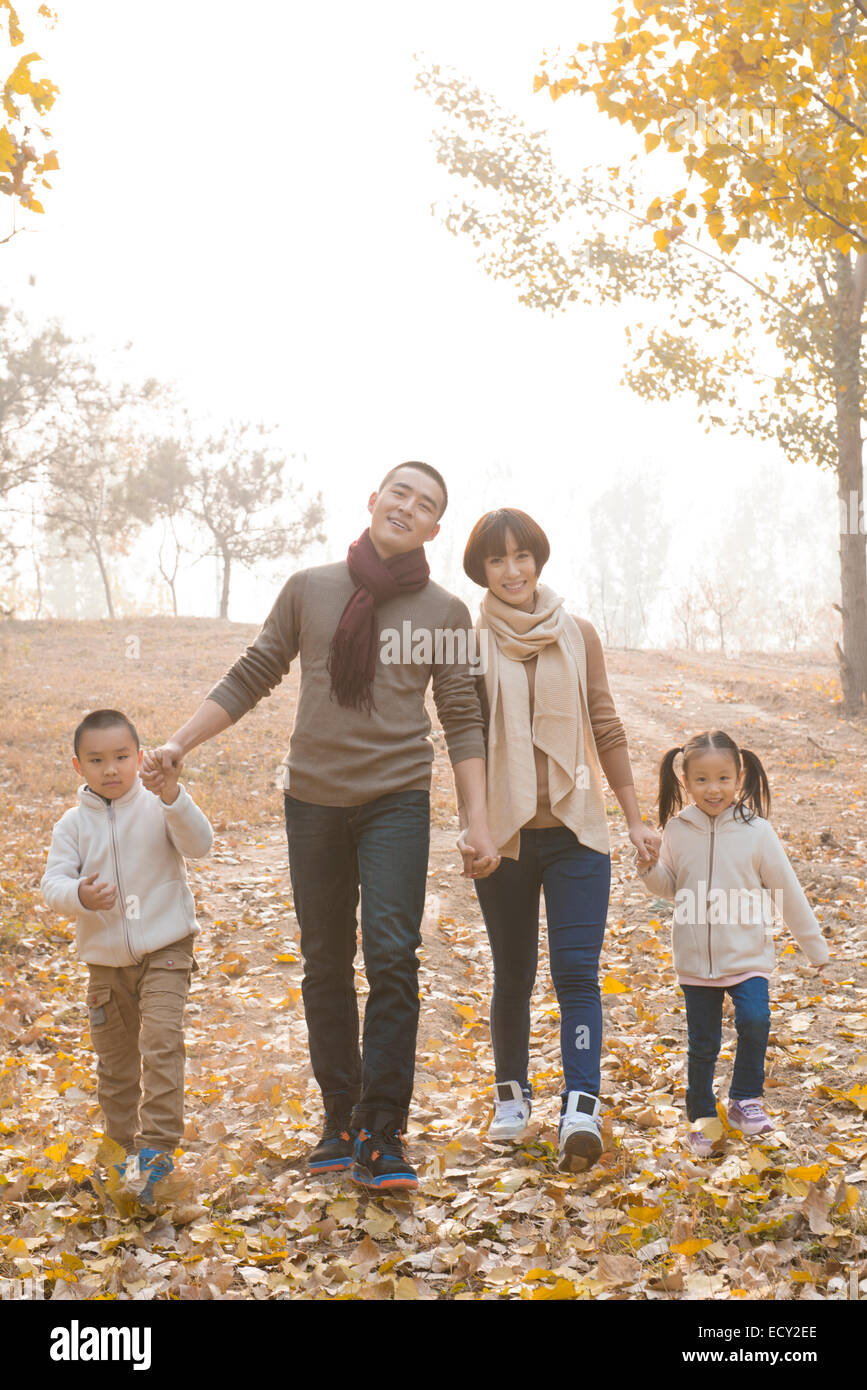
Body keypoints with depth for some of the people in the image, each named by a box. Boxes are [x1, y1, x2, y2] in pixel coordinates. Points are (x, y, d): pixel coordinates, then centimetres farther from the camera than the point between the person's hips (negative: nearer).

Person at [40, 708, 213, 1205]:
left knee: (161, 1039, -20)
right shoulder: (74, 824, 0)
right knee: (115, 1060, 13)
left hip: (165, 950, -3)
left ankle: (159, 1144, -15)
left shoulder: (158, 808, -5)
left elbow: (199, 844, -20)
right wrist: (79, 896, -29)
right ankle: (127, 1148, 29)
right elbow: (53, 884, -6)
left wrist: (174, 796, -35)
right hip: (106, 960, 3)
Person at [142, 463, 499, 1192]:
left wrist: (480, 817, -4)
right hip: (314, 798, 2)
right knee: (325, 967, 8)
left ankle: (380, 1137, -7)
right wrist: (180, 742, 2)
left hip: (398, 799, -2)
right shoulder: (310, 590, 5)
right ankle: (341, 1119, 22)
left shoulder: (444, 611, 3)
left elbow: (462, 720, 3)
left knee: (391, 954, -14)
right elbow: (251, 677, 10)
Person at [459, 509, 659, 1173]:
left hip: (576, 831, 0)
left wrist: (635, 817, 9)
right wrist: (468, 823, -10)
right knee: (512, 976, 11)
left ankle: (582, 1108, -12)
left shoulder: (578, 635, 5)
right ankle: (512, 1093, 29)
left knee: (577, 972, -9)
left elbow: (606, 728, 9)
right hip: (505, 836, 0)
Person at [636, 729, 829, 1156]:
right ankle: (701, 1115, 27)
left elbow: (787, 891, 1)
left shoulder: (755, 831, -7)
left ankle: (745, 1097, 4)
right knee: (701, 1044, 7)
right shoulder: (677, 830, -2)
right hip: (695, 959, 2)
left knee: (754, 1020, -20)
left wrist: (814, 945, 6)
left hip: (747, 956, -1)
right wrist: (649, 869, -10)